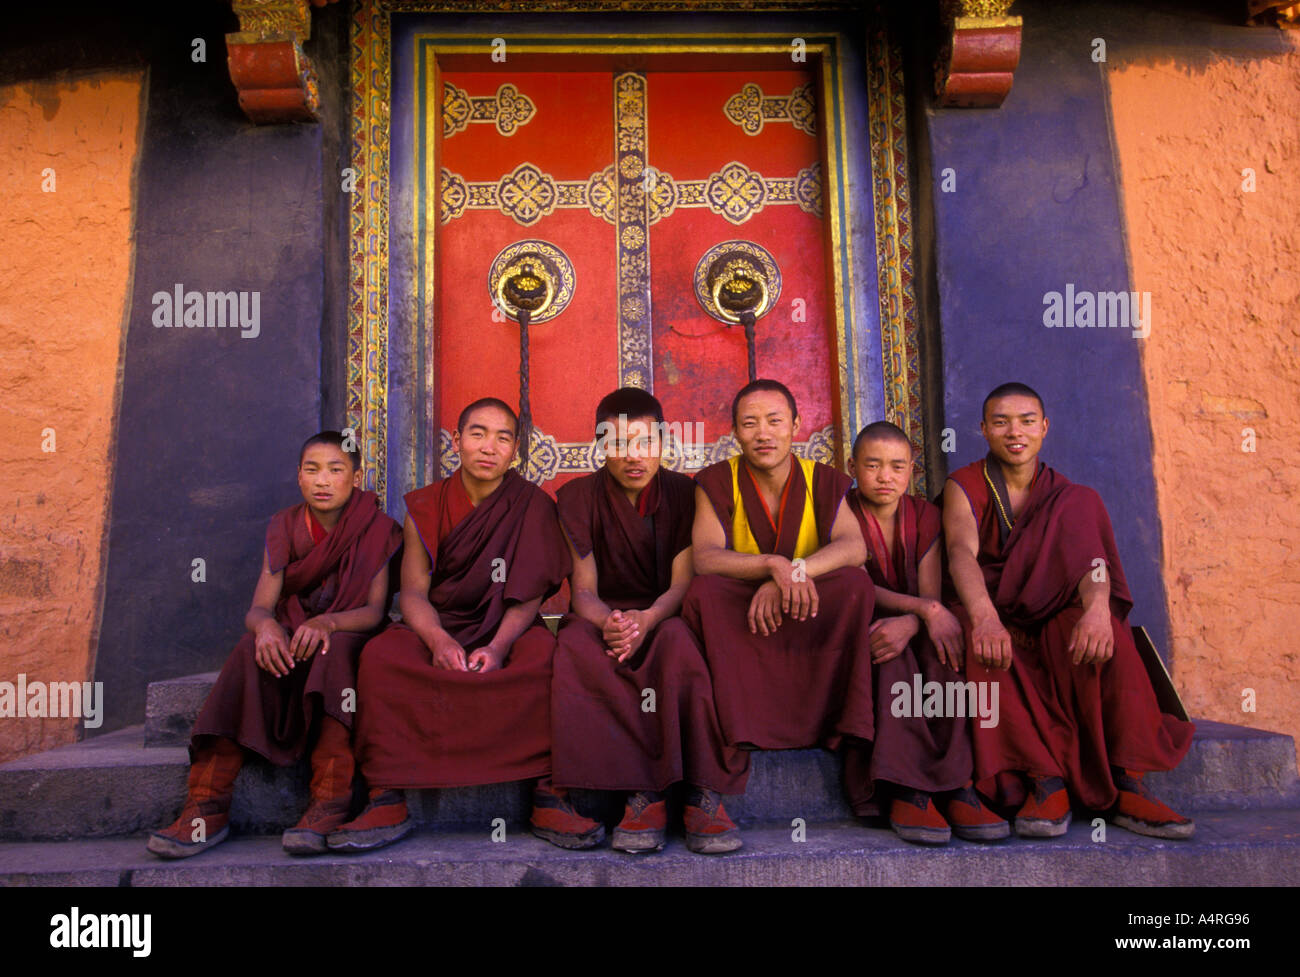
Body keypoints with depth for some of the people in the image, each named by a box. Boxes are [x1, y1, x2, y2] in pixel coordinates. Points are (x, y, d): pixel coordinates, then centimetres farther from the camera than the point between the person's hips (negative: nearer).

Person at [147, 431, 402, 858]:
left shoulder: (376, 529, -2)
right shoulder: (284, 527, 5)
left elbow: (376, 609, -11)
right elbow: (258, 608, -3)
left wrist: (327, 622, -31)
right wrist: (266, 625, -29)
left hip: (349, 636, -2)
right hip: (289, 640, 3)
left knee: (336, 648, -36)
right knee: (251, 650, -29)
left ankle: (329, 806, -43)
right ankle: (207, 808, -35)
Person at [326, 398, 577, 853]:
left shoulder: (532, 507, 1)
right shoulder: (424, 507, 6)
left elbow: (528, 597, -6)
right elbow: (413, 592, -2)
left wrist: (498, 647, -26)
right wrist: (439, 641, -24)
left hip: (506, 630, -2)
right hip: (438, 628, 2)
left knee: (545, 653, -34)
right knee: (380, 654, -28)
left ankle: (548, 796, -27)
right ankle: (388, 803, -25)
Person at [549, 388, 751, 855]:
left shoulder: (684, 493, 2)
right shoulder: (578, 497, 3)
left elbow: (684, 584, -7)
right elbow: (583, 591, -3)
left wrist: (647, 619, -30)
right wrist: (607, 622, -29)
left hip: (665, 619, 0)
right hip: (603, 618, 1)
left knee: (684, 640, -37)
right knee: (575, 647, -35)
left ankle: (705, 796, -33)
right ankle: (643, 794, -34)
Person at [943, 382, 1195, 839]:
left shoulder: (1070, 497, 9)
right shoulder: (964, 487, 2)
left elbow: (1090, 555, -13)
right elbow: (962, 551, -20)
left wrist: (1097, 608, -38)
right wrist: (985, 618, -43)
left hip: (1055, 624, 2)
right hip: (993, 620, -2)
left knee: (1103, 631, -31)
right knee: (980, 642, -36)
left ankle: (1124, 783, -31)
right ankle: (1044, 779, -39)